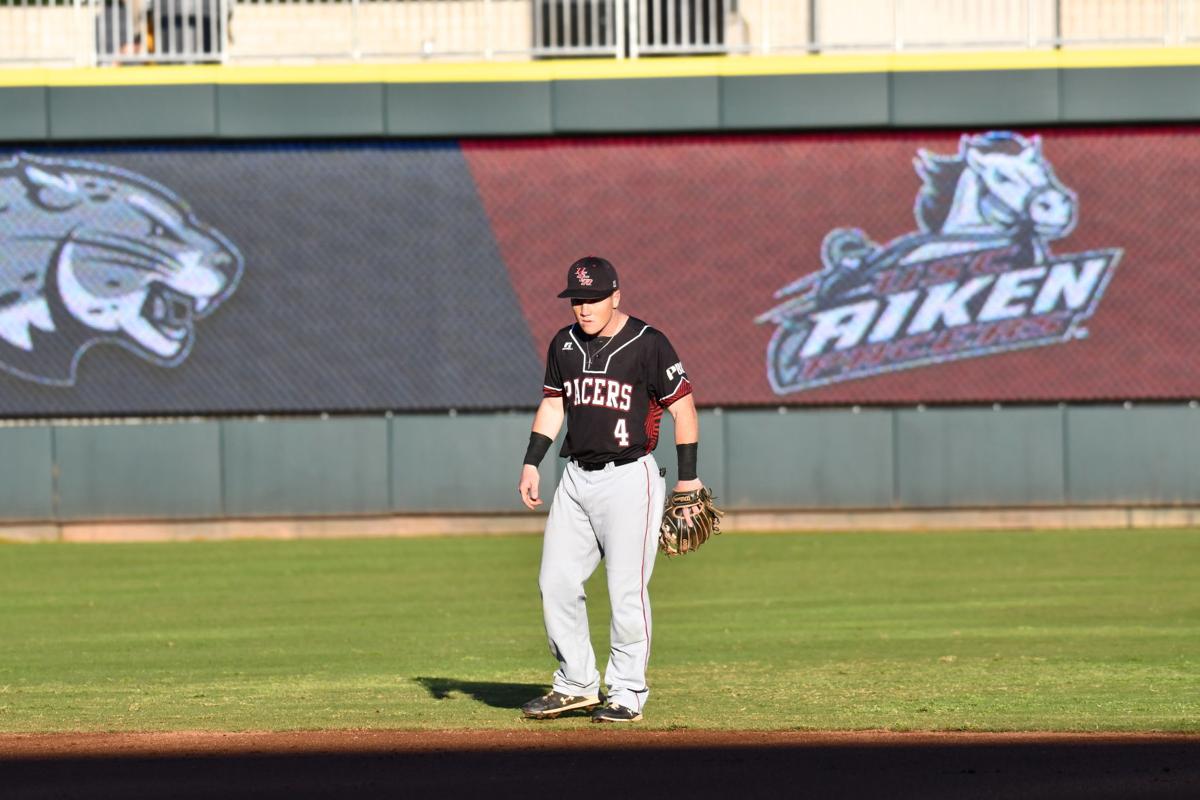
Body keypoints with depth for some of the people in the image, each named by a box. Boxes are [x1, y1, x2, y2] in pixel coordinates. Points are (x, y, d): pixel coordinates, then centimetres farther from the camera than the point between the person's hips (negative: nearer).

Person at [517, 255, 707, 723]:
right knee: (556, 583, 3)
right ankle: (577, 685, 15)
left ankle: (627, 693, 2)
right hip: (576, 478, 6)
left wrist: (688, 477, -7)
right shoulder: (564, 345, 10)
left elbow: (683, 407, -5)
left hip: (628, 478, -6)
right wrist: (531, 463, 10)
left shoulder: (648, 345, -8)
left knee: (626, 589, -7)